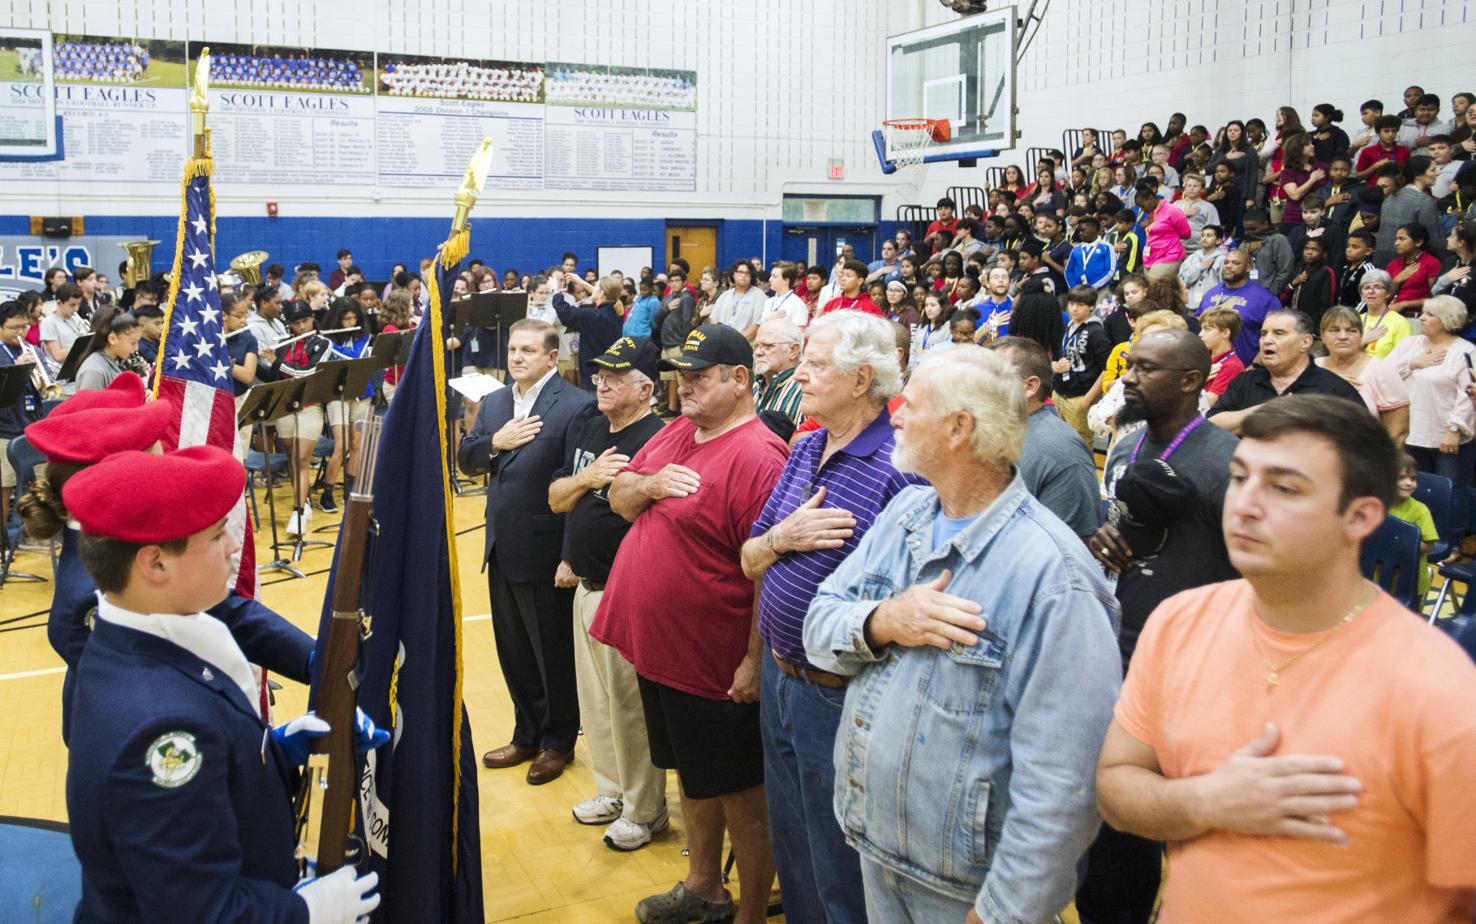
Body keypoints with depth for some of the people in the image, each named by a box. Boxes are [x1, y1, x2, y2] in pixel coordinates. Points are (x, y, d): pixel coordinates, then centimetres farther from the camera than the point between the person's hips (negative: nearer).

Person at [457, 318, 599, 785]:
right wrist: (495, 443, -13)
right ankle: (527, 734, 35)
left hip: (546, 551, -7)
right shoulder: (494, 403, 10)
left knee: (554, 652, 9)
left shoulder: (576, 406, -14)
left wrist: (571, 556, -22)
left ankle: (559, 740, 27)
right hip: (502, 549, 7)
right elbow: (465, 460, 8)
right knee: (513, 650, 18)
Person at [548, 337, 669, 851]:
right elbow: (556, 499, 6)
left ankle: (645, 811, 19)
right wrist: (587, 477, -10)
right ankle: (611, 790, 38)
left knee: (628, 706, 2)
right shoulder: (590, 431, 10)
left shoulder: (656, 439, -18)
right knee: (593, 699, 20)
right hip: (585, 587, 9)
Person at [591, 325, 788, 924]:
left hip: (716, 669, -9)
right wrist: (649, 484, -9)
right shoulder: (677, 432, 7)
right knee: (692, 777, 23)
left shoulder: (757, 457, -21)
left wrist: (756, 661, -22)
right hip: (658, 649, 9)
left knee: (740, 796, 8)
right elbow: (618, 498, 13)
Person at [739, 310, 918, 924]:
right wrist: (781, 537, -10)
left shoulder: (899, 468, -21)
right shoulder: (804, 451, 5)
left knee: (841, 874, 11)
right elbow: (749, 561, 8)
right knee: (790, 849, 25)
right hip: (779, 680, 8)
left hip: (839, 695, -7)